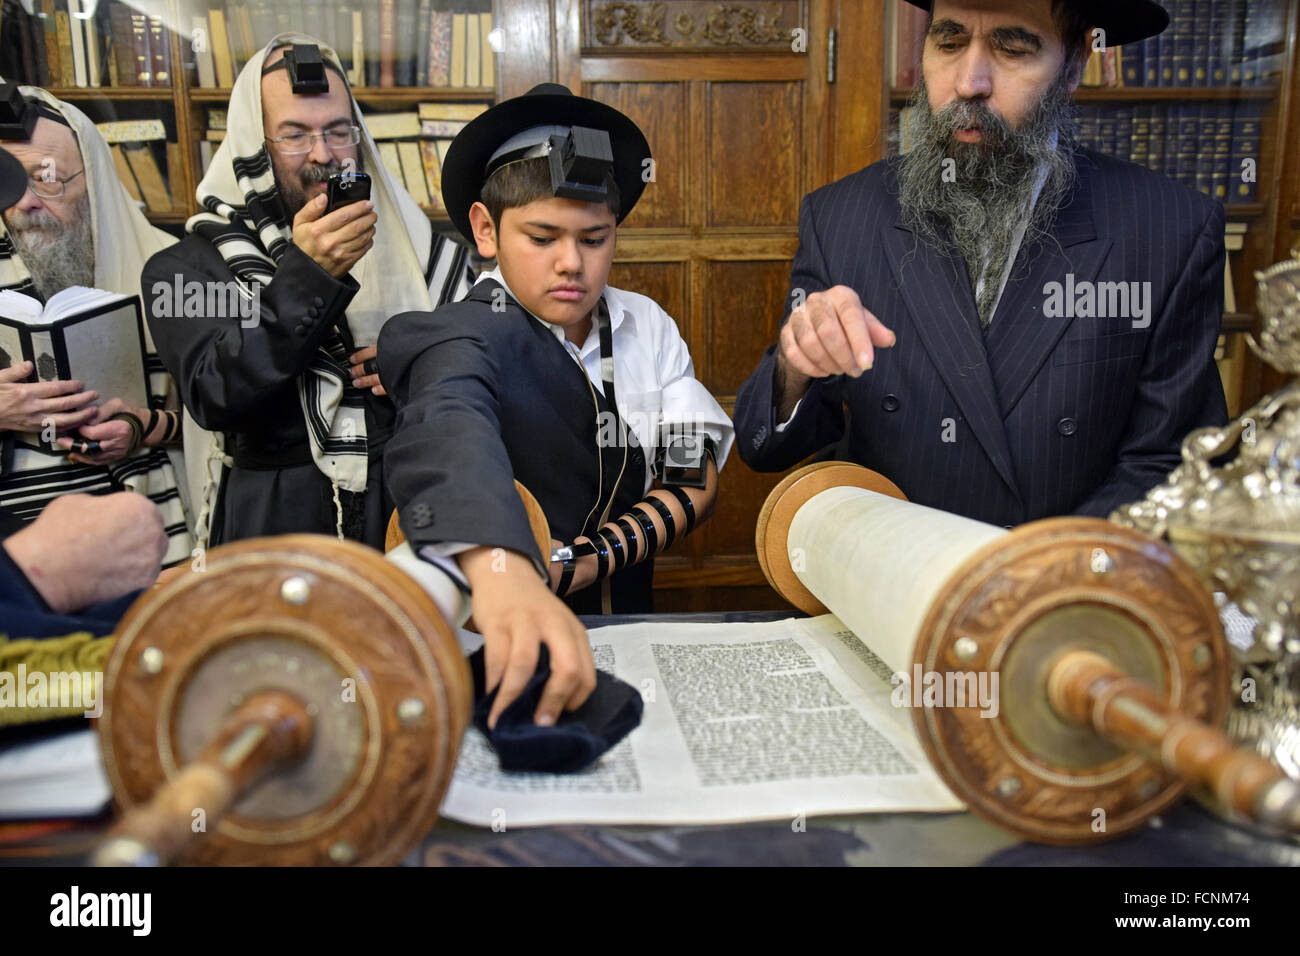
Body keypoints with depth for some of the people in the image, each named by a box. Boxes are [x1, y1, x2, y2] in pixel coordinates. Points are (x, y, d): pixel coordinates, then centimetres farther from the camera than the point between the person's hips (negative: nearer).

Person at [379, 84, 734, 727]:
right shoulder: (459, 337, -10)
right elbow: (450, 431, -33)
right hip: (498, 649, -2)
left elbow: (697, 479, 5)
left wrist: (594, 559, -13)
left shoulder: (647, 325, 8)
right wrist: (502, 574, -54)